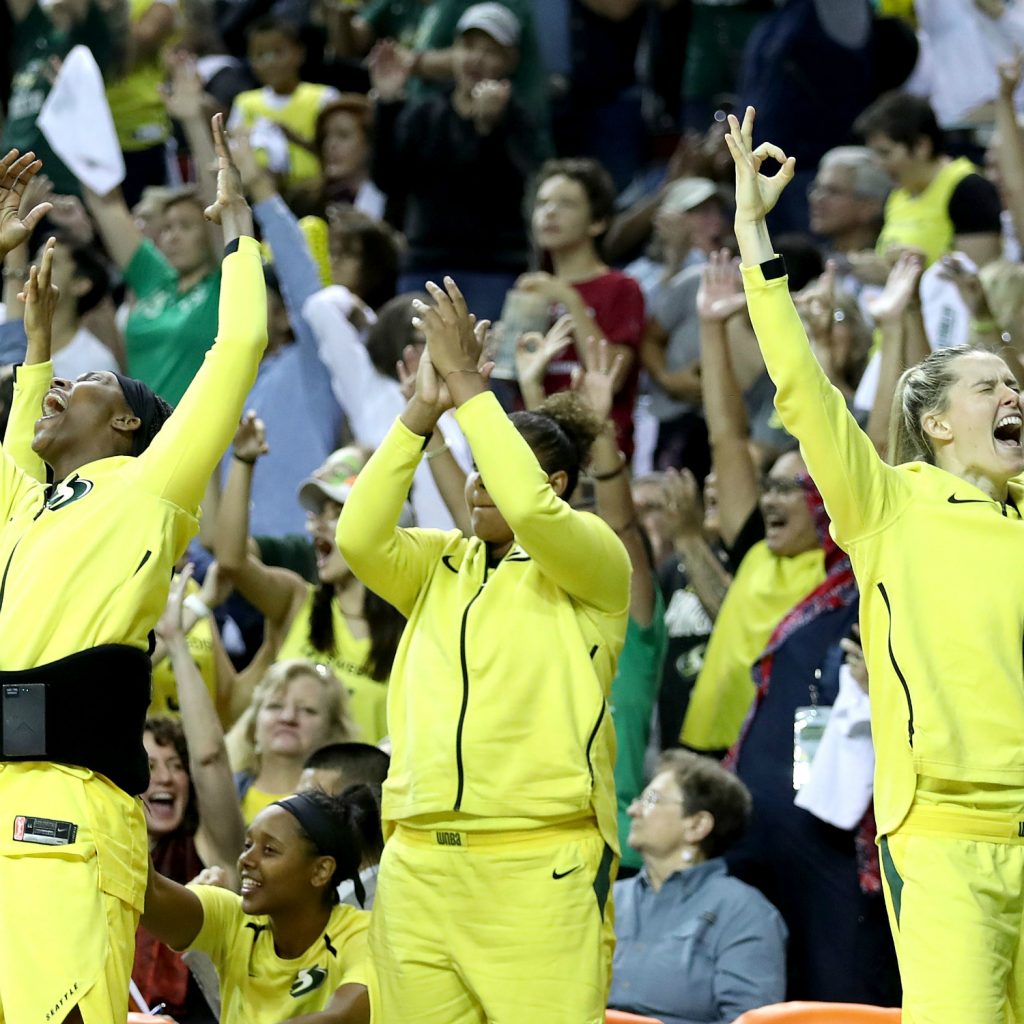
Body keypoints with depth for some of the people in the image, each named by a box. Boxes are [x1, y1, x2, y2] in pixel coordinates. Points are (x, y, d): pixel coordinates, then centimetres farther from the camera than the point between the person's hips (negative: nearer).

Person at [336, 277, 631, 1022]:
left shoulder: (594, 563, 4)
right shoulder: (442, 567, 18)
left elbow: (532, 511, -16)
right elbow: (361, 536, 1)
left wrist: (469, 386, -9)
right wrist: (423, 410, -3)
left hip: (540, 866, -5)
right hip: (420, 864, 5)